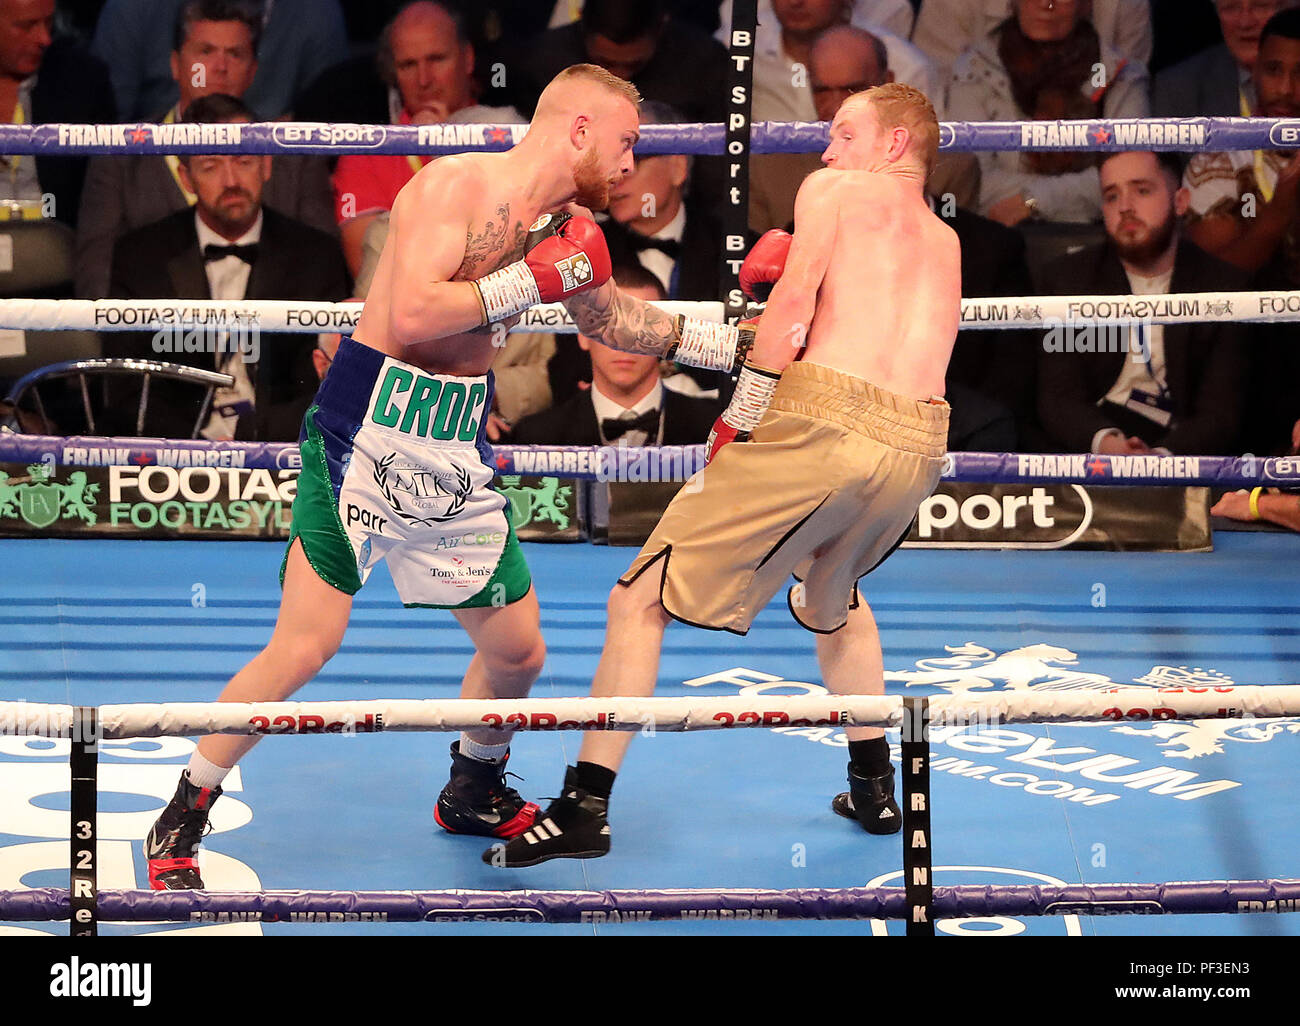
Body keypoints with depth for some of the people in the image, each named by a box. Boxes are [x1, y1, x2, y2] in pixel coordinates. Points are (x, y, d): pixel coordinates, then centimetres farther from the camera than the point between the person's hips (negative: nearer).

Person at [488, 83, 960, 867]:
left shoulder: (834, 191, 11)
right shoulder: (947, 244, 28)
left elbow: (791, 311, -4)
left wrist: (737, 422, 0)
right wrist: (782, 272, 21)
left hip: (818, 422, -6)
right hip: (917, 449, 6)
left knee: (641, 599, 1)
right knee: (832, 593, 37)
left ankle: (585, 809, -5)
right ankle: (875, 789, 36)